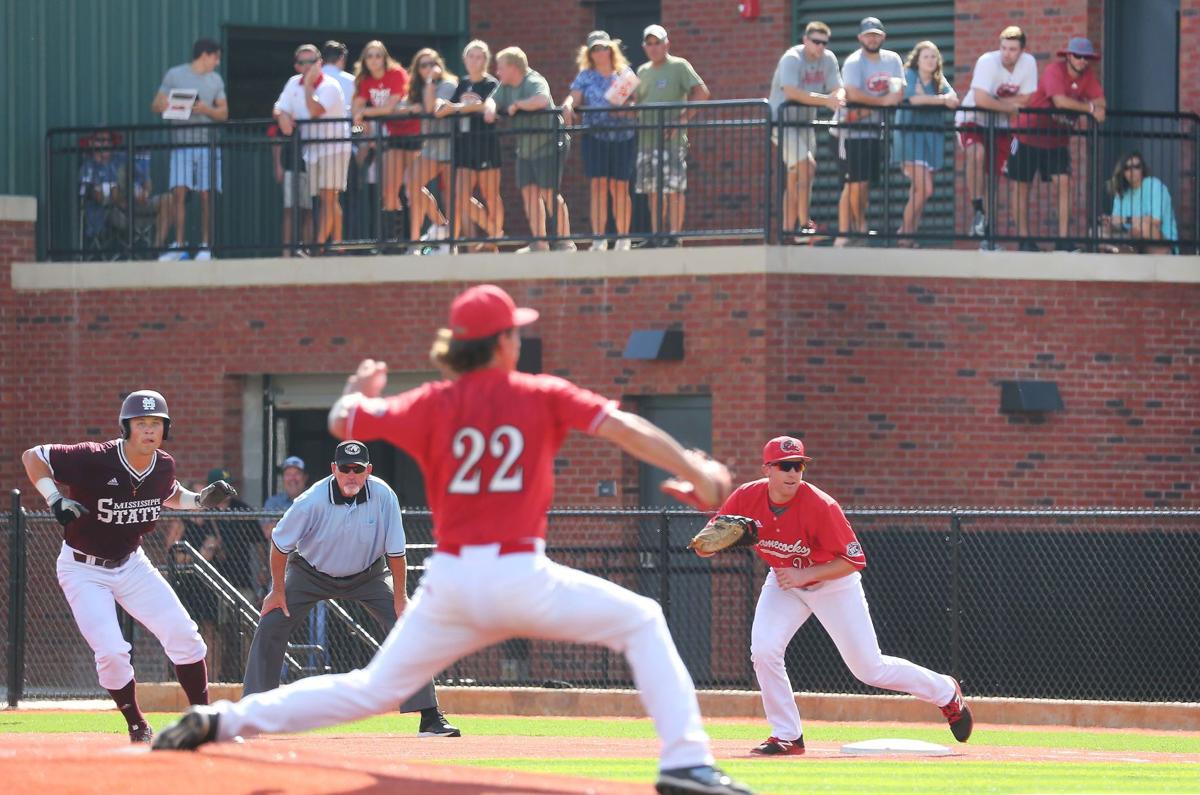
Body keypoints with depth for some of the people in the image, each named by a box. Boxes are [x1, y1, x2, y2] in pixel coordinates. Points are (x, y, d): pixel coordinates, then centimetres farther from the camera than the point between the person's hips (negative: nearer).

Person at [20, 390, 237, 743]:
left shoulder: (163, 466, -7)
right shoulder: (95, 459, -25)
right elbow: (32, 456, -17)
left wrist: (200, 499, -1)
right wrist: (54, 498, -30)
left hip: (131, 564, 5)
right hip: (84, 570, -5)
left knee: (183, 635, -3)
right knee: (112, 652, -17)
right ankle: (137, 727, 6)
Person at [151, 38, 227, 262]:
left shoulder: (215, 80, 15)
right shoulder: (174, 75, 7)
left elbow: (223, 113, 14)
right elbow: (156, 105, 6)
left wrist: (206, 110, -6)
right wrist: (169, 105, -16)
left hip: (207, 142, 2)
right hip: (181, 142, -2)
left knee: (206, 195, -3)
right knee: (179, 192, -10)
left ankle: (206, 246, 2)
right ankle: (178, 247, -7)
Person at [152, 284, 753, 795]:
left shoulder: (431, 406, 7)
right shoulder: (540, 396, 1)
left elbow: (342, 421, 13)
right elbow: (624, 428, -7)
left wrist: (359, 389, 35)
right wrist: (697, 474, -3)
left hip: (449, 583, 4)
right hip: (518, 577, -4)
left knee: (374, 689, 15)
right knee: (640, 621, 10)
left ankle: (223, 719, 6)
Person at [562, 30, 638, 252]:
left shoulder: (625, 74, 9)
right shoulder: (586, 76, 9)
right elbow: (574, 98, -3)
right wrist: (568, 106, -25)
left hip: (622, 136, 0)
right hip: (595, 136, 0)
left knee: (619, 188, 1)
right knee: (599, 186, -7)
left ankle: (623, 239, 9)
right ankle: (598, 240, -6)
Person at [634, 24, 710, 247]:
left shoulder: (679, 66, -1)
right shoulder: (643, 71, 18)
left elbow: (702, 93, -9)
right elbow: (638, 102, 23)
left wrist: (683, 118, -16)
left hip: (671, 137, -7)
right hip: (647, 136, 7)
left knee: (674, 187, -7)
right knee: (653, 190, 7)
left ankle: (674, 235, -6)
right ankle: (655, 235, 12)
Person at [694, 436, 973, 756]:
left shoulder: (820, 506, -31)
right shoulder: (747, 498, -21)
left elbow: (854, 560, -25)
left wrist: (805, 575, -34)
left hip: (832, 582, -4)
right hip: (783, 581, 4)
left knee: (869, 667, 0)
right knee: (763, 650, -18)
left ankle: (947, 694, 24)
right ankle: (786, 736, -2)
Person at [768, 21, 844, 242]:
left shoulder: (828, 59, 4)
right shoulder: (792, 59, -16)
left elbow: (838, 89, -1)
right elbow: (792, 92, -29)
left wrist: (838, 99, -27)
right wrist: (826, 100, -34)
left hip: (806, 123, 8)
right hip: (784, 121, -8)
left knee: (795, 178, 10)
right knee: (806, 168, -19)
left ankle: (789, 228, 16)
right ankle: (804, 224, -16)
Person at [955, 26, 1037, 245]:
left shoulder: (1028, 63, -10)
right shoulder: (988, 62, -24)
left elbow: (1025, 99, -11)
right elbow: (980, 100, -32)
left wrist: (995, 102, -18)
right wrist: (1010, 106, -18)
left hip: (1000, 127, 5)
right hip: (972, 120, -5)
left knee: (991, 177, 4)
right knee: (977, 153, -33)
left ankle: (985, 227, 15)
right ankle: (977, 209, -22)